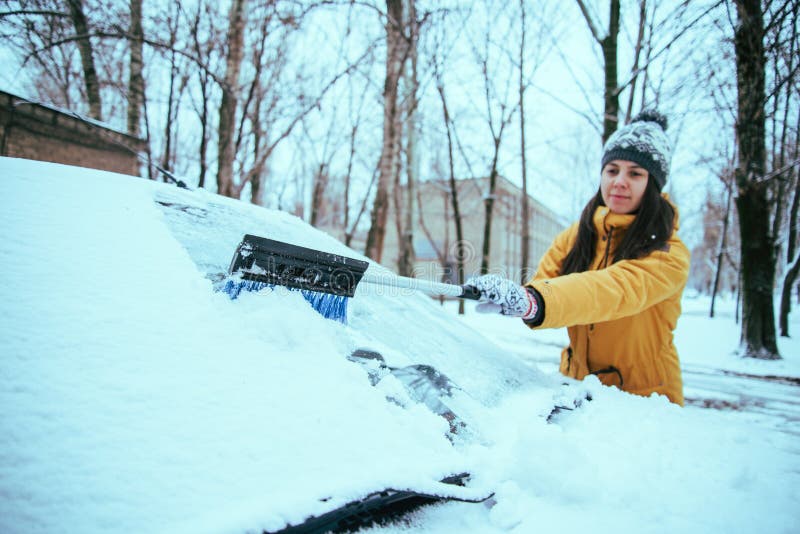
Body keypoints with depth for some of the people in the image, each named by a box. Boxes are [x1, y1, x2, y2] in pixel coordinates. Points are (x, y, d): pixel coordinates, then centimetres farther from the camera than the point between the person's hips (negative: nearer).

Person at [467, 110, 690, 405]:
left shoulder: (669, 255, -12)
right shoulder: (576, 235, 3)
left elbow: (616, 289, -30)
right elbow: (543, 283, -9)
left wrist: (534, 302, -46)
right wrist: (517, 298, -32)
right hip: (577, 388, 3)